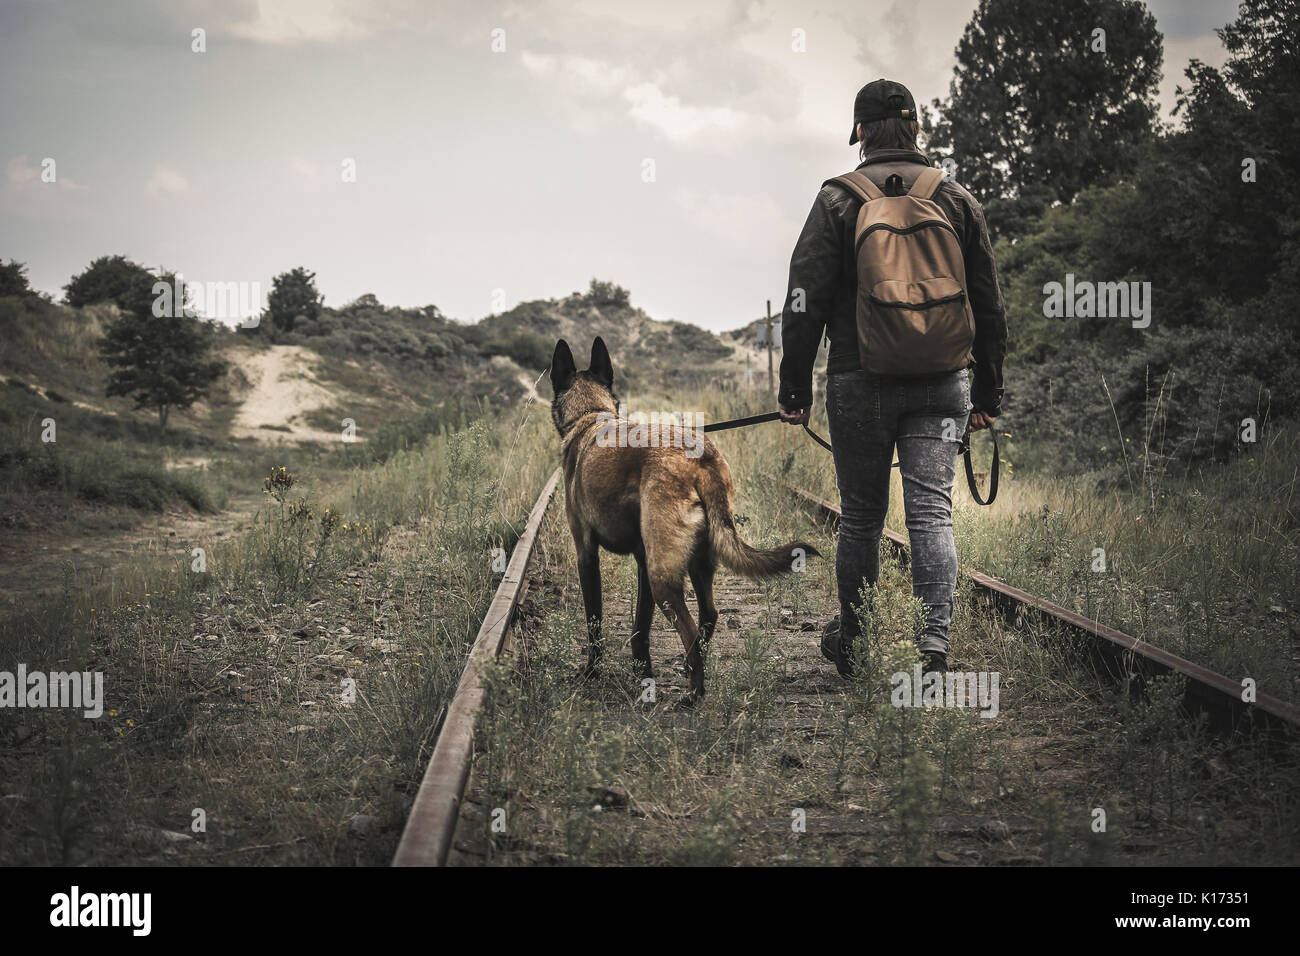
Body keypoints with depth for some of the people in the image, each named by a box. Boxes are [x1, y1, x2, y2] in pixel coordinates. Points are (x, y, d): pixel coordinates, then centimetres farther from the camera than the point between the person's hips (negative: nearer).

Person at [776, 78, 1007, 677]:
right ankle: (934, 643, -13)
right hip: (941, 384, 2)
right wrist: (987, 394, 16)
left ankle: (853, 642, 24)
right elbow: (990, 307, 9)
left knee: (861, 516, 10)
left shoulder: (838, 201, -2)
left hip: (860, 384, -1)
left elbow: (804, 302, -5)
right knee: (931, 512, 0)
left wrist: (794, 386, 2)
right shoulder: (957, 200, 7)